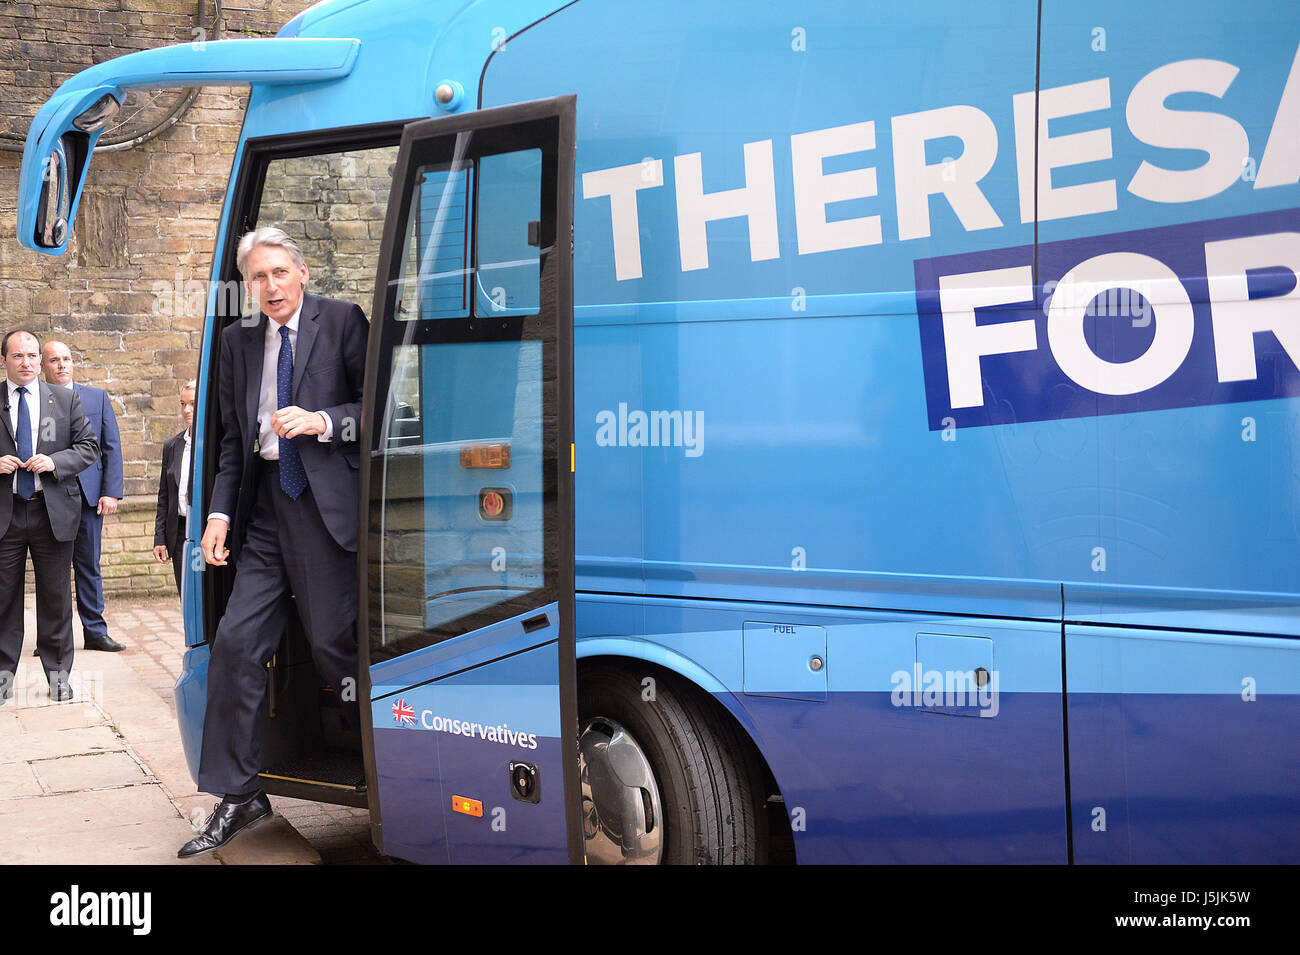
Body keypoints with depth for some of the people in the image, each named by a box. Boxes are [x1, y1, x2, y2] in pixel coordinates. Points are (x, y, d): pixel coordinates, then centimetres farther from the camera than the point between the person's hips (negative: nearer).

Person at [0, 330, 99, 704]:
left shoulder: (65, 400, 6)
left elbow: (90, 447, 6)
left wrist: (55, 462, -11)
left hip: (54, 510, 0)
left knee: (56, 596, 5)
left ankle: (58, 673, 15)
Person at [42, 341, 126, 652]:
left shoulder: (97, 398, 9)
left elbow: (112, 447, 7)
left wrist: (111, 492, -3)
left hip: (88, 494, 2)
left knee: (89, 565, 7)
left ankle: (95, 631, 12)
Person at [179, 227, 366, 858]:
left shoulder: (341, 322, 1)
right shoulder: (239, 340, 16)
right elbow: (233, 438, 17)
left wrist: (323, 421, -16)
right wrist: (220, 512, 8)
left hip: (324, 508, -5)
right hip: (264, 512, 6)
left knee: (331, 646, -3)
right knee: (235, 642, 0)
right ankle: (238, 796, 9)